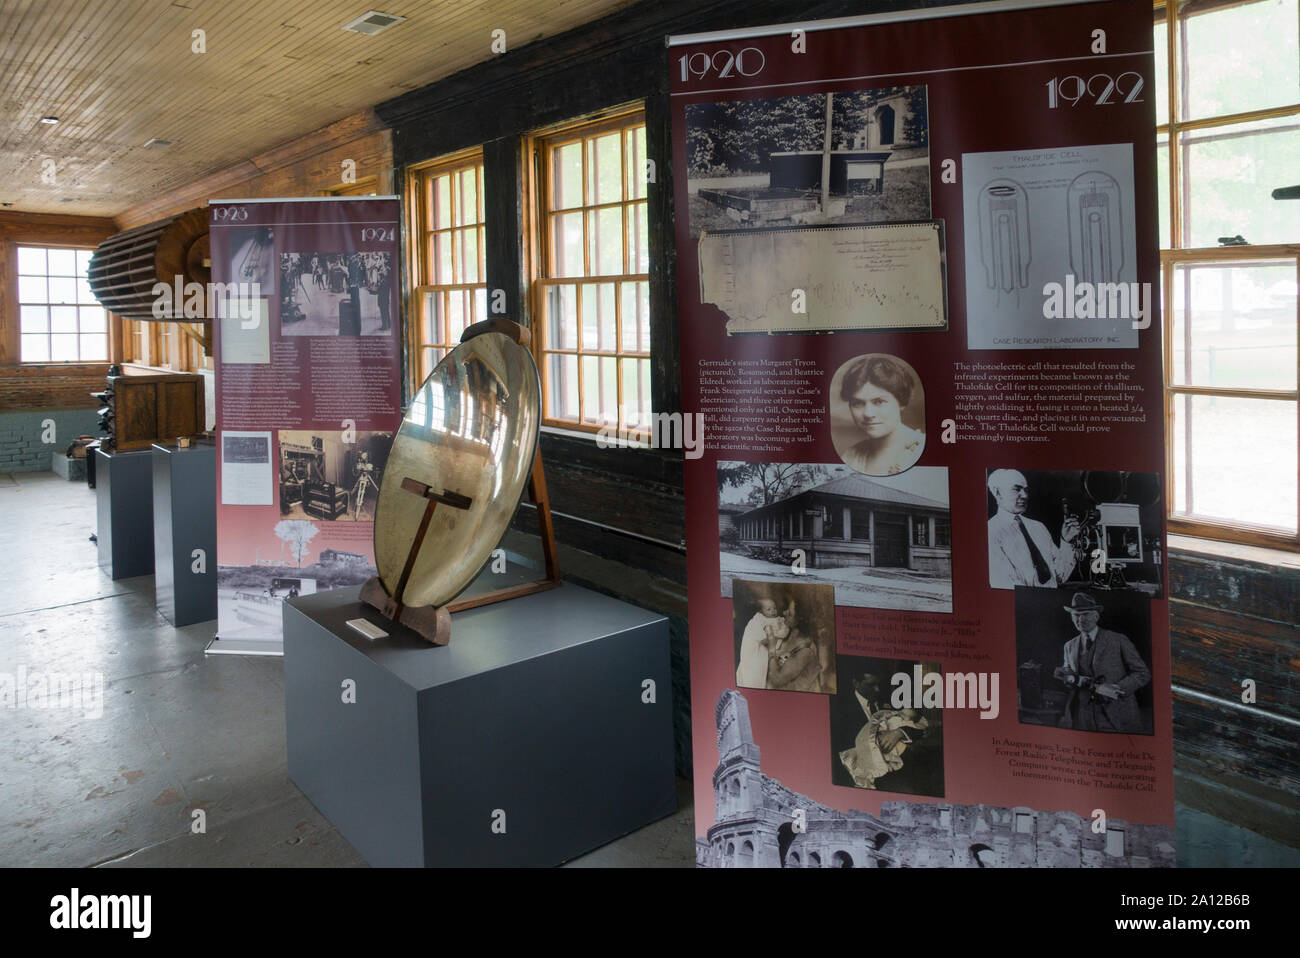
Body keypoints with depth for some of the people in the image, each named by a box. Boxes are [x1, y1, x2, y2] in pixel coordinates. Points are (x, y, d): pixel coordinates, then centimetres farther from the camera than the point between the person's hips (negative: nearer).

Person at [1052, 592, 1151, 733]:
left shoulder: (1119, 640, 2)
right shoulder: (1069, 646, 12)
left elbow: (1143, 673, 0)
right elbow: (1068, 680, 3)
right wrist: (1096, 687, -16)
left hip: (1118, 716, -2)